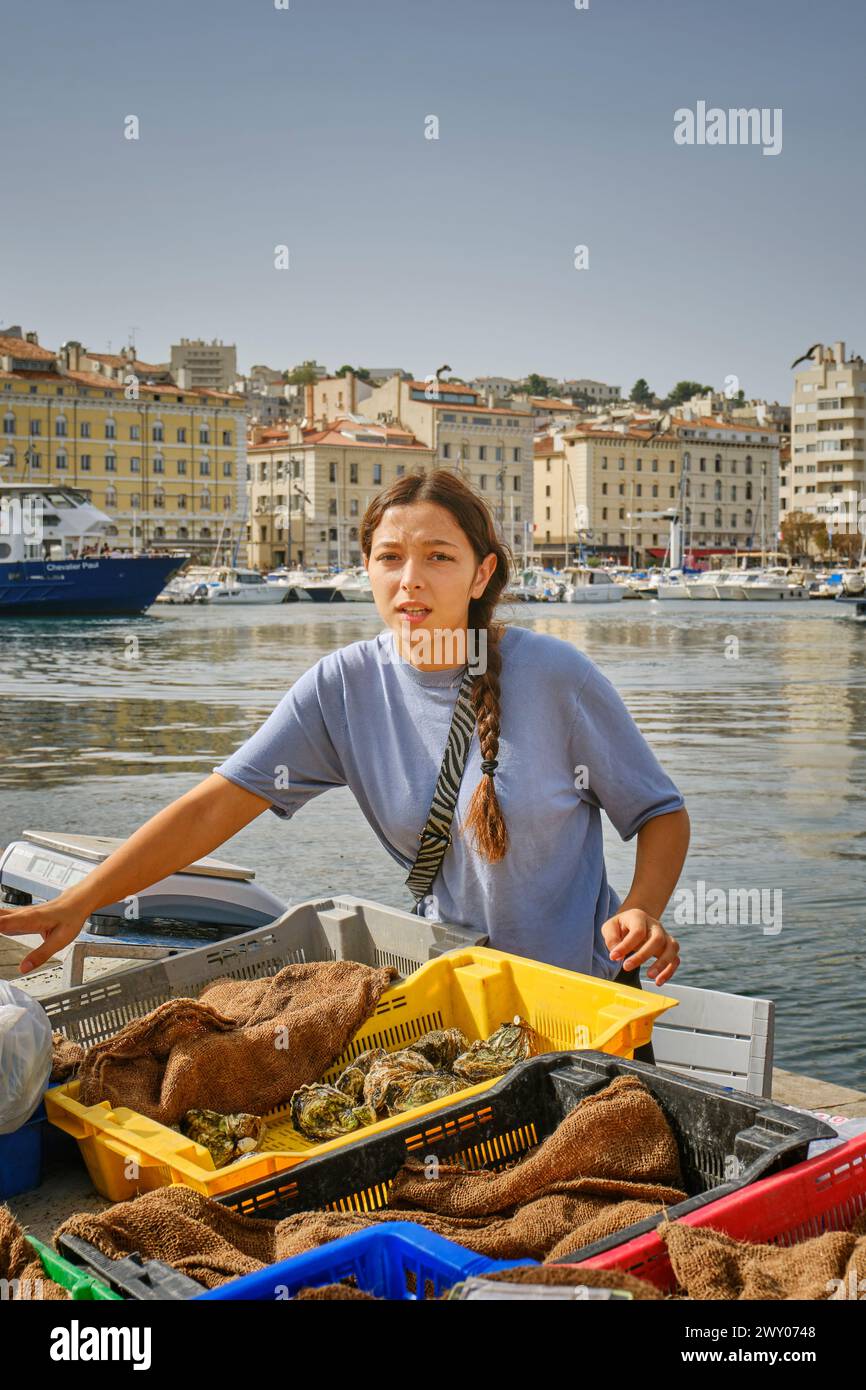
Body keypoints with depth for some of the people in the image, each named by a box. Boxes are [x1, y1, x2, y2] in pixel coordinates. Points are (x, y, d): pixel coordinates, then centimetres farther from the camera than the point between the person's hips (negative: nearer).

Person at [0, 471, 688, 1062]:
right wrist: (75, 904, -21)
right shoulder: (343, 686, -8)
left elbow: (662, 814, -5)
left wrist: (642, 910, -24)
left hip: (581, 982, -2)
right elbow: (215, 804, -12)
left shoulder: (553, 674, -15)